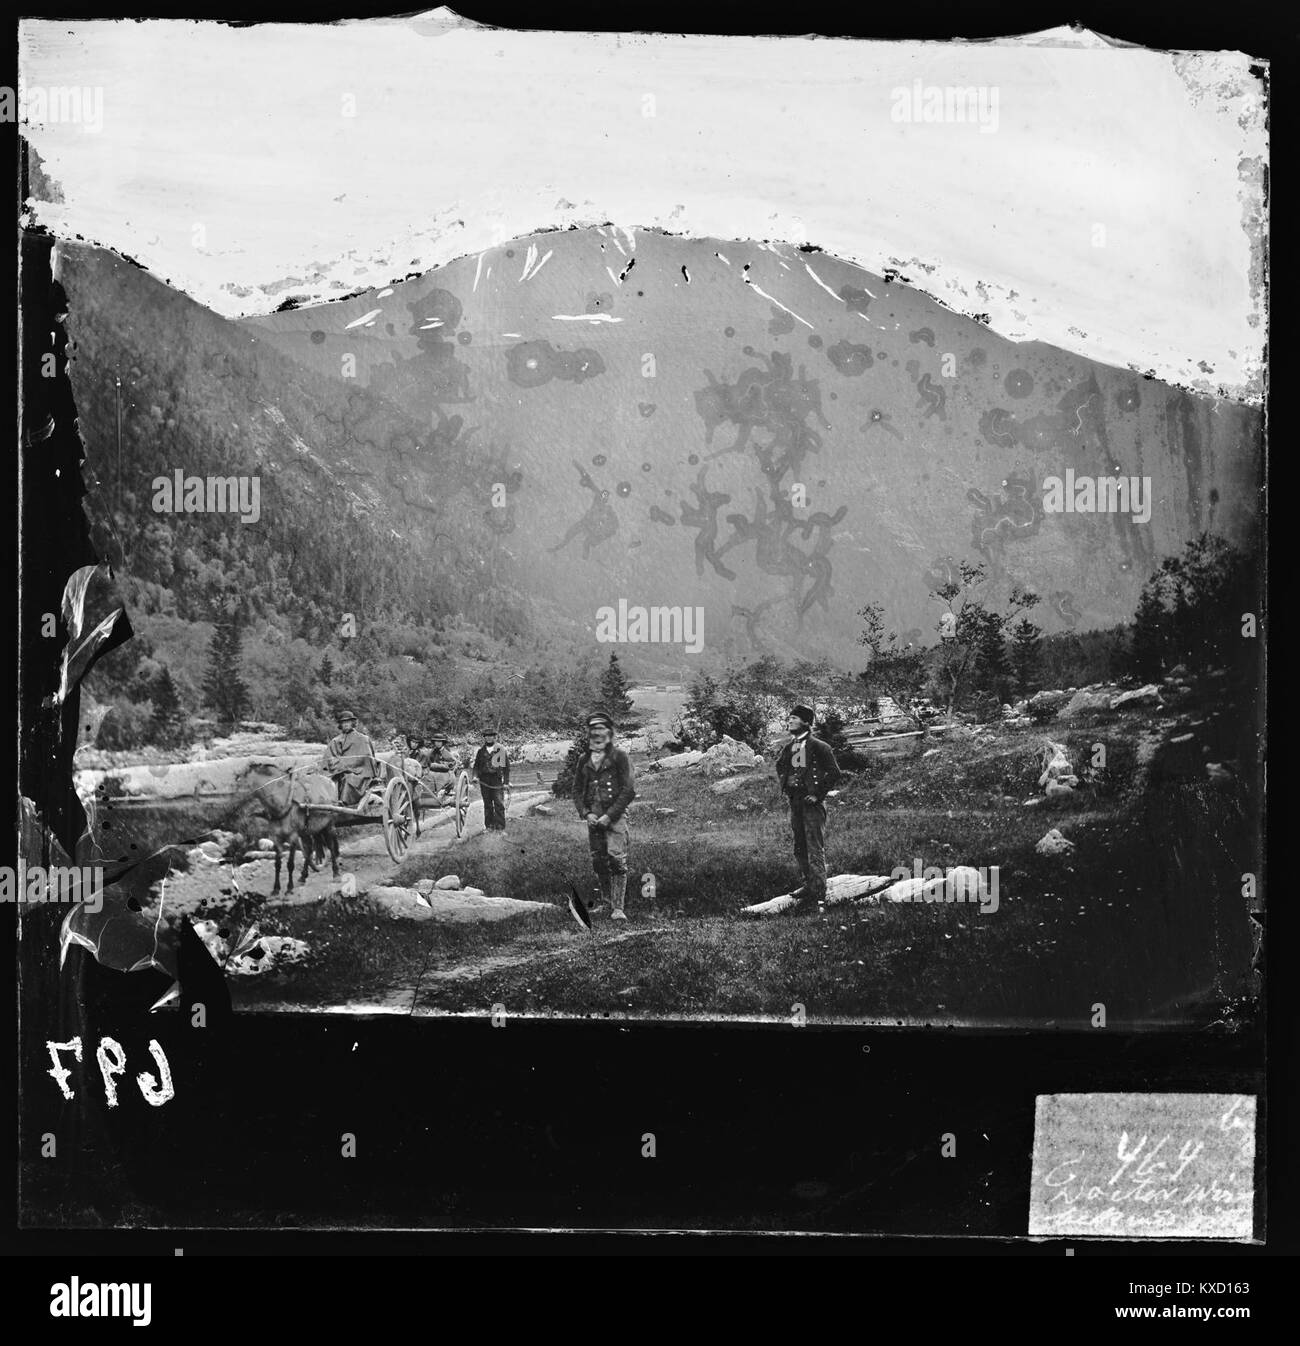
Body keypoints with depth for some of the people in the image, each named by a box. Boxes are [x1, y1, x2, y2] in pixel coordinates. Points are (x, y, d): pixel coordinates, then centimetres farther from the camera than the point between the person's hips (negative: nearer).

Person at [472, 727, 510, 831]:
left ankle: (500, 828, -6)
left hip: (497, 781, -3)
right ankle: (489, 827, 12)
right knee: (487, 805, 6)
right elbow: (476, 765, 15)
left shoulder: (501, 750, 3)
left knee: (499, 804, -7)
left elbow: (506, 767, 3)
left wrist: (506, 782, -2)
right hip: (484, 781, 3)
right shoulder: (481, 751, 13)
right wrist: (474, 776, -5)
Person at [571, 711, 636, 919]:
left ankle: (618, 907, -13)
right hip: (593, 817, 5)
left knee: (616, 860, -13)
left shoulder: (619, 757, -3)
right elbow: (577, 790, 15)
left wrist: (609, 815, -13)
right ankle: (605, 899, 27)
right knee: (598, 861, 10)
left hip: (615, 816, -5)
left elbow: (628, 791, -8)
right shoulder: (584, 759, 12)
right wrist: (586, 813, -2)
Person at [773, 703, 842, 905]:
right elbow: (780, 766, 30)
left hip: (812, 801, -7)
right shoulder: (788, 748, 10)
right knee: (799, 847, 12)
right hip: (794, 801, 8)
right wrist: (784, 787, 17)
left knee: (815, 847, -8)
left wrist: (818, 794, -12)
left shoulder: (819, 747, -10)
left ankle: (819, 891, -7)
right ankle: (809, 885, 22)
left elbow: (834, 773, -10)